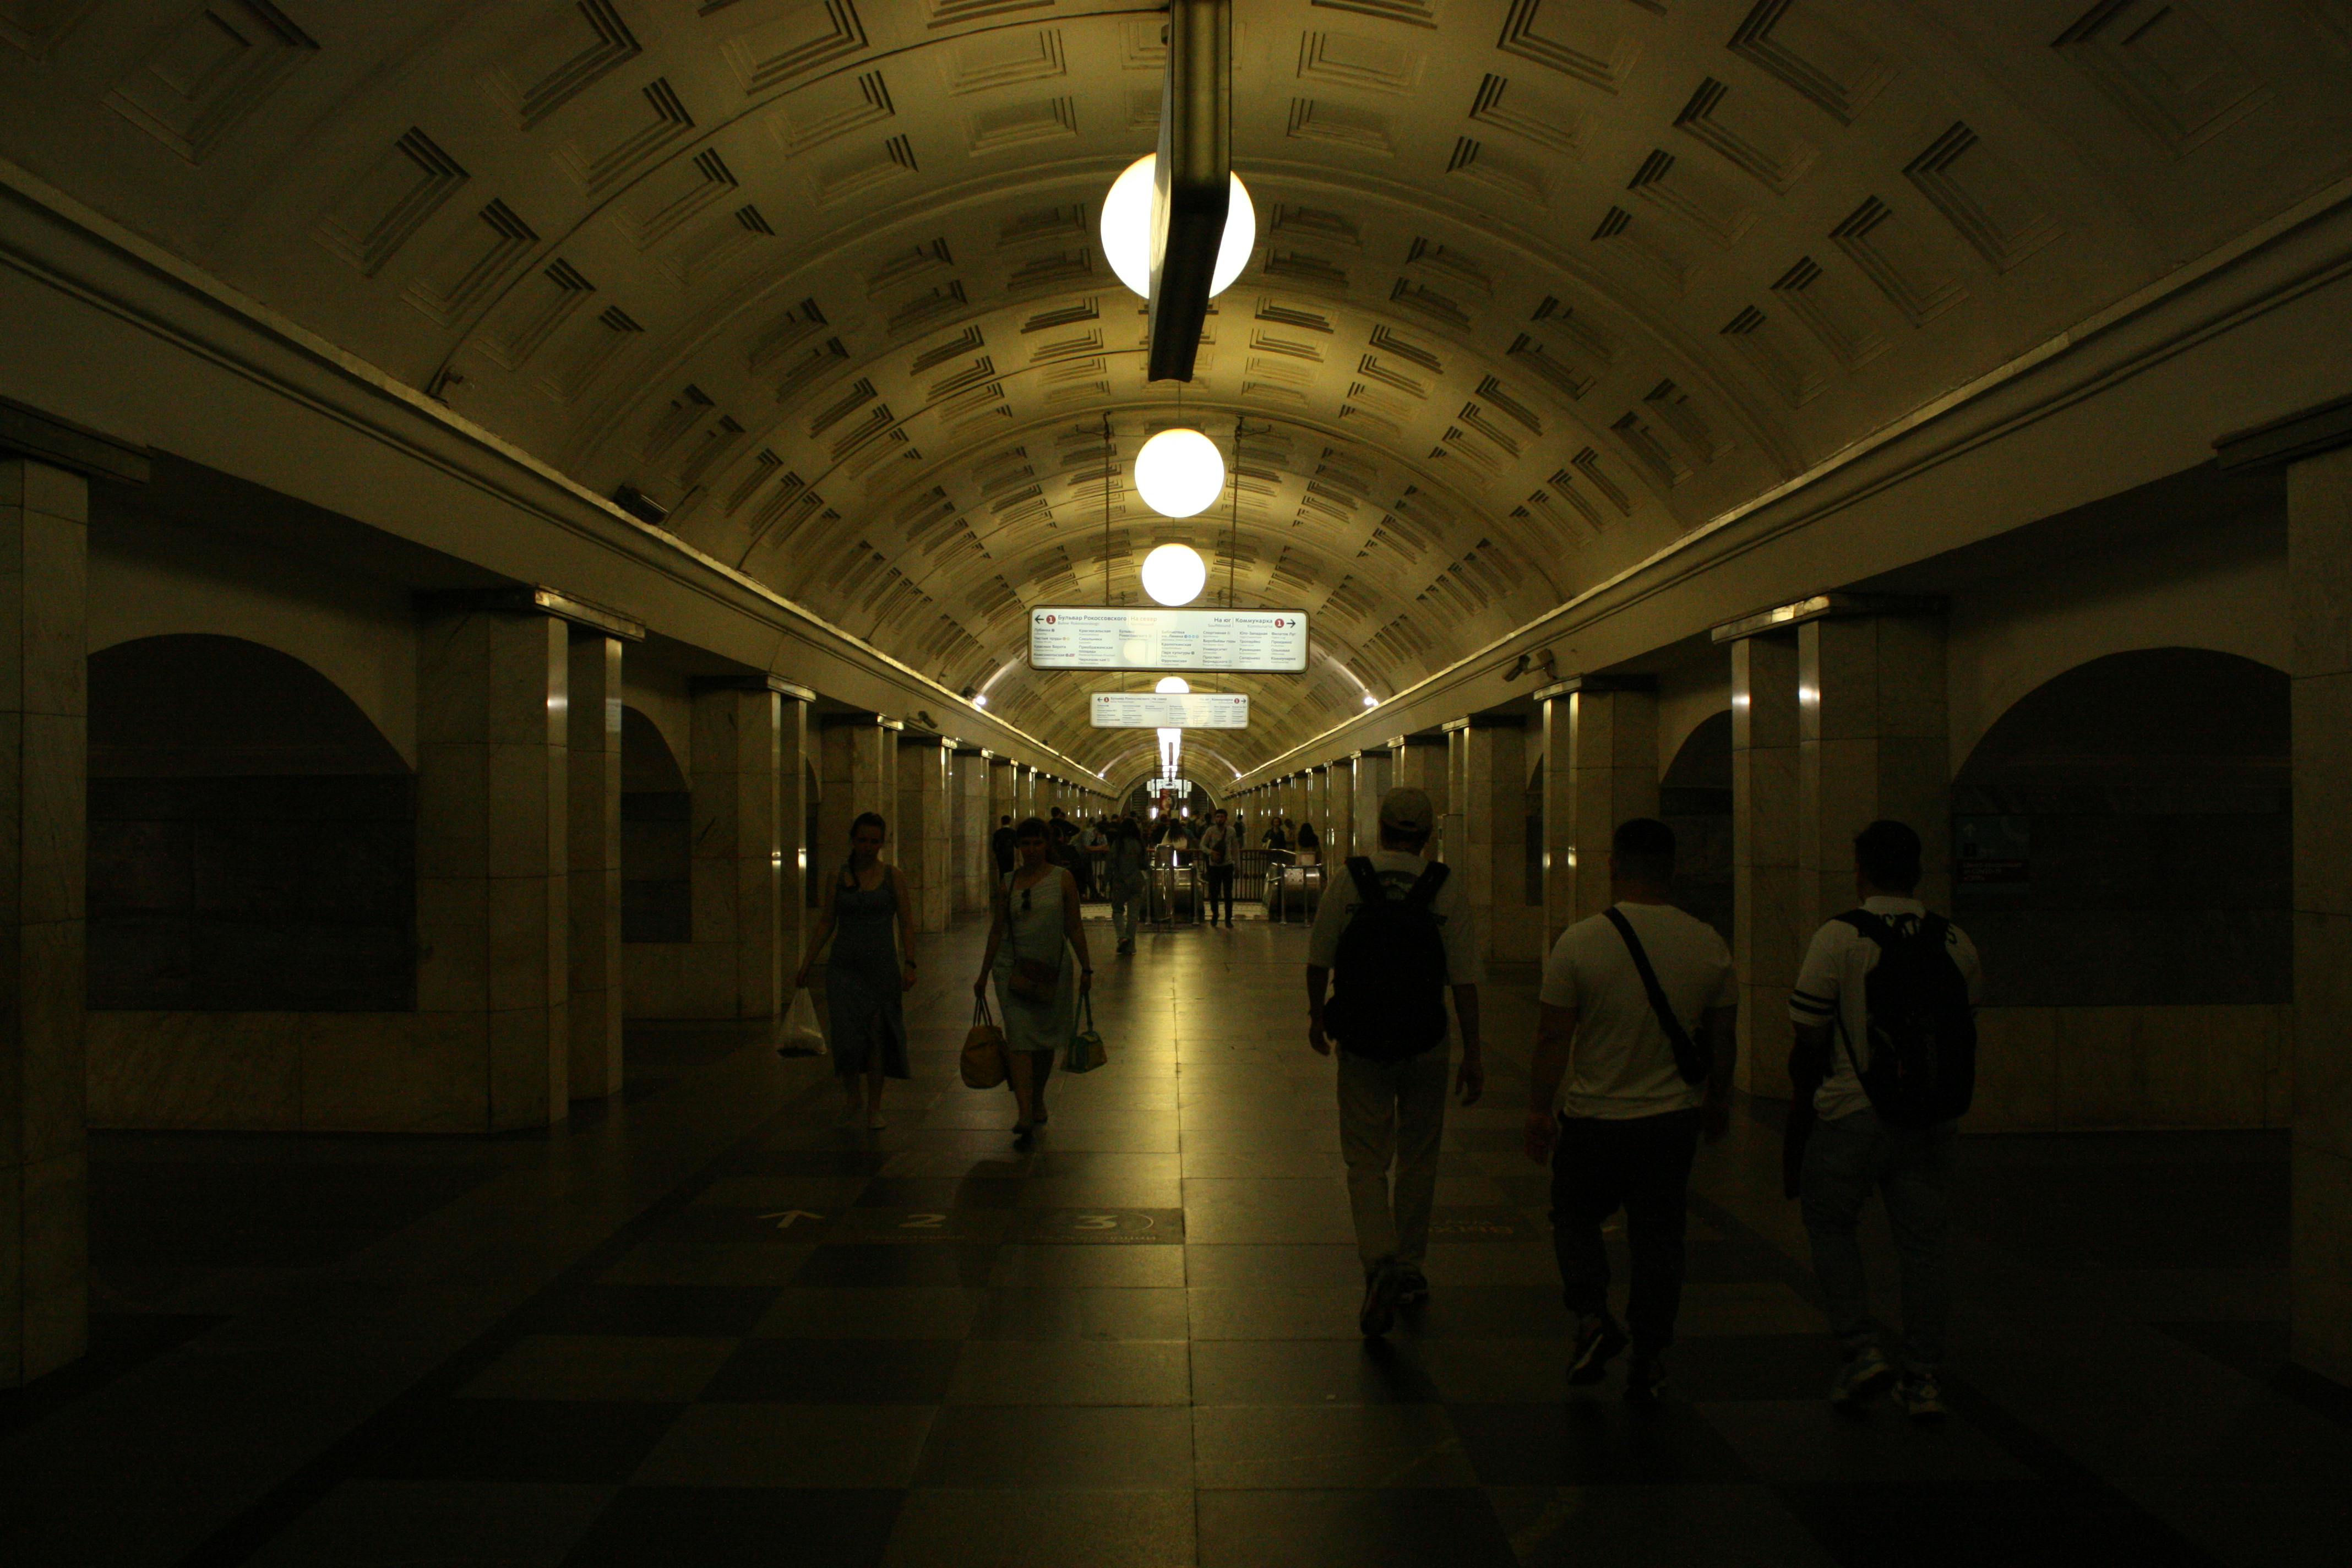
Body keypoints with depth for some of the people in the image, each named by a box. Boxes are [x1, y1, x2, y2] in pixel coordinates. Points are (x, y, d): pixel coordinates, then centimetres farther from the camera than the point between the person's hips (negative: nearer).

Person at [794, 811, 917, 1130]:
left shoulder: (891, 876, 1)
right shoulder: (838, 876, 6)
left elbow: (907, 924, 0)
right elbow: (826, 923, 11)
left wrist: (910, 965, -10)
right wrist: (807, 964, 8)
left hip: (881, 966, -1)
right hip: (844, 966, 1)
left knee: (878, 1035, 1)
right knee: (847, 1035, -10)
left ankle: (874, 1108, 14)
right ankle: (851, 1094, 16)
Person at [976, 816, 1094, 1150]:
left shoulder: (1063, 879, 0)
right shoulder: (1008, 884, 4)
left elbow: (1074, 927, 2)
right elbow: (997, 929, 9)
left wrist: (1086, 968, 0)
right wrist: (984, 974, 11)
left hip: (1054, 969, 0)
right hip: (1013, 969, 0)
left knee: (1046, 1041, 12)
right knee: (1019, 1041, -10)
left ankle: (1038, 1100, 34)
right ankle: (1025, 1117, -15)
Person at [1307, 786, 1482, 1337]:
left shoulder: (1349, 881, -5)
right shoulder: (1448, 889, -6)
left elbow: (1318, 960, 1)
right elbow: (1464, 979, -7)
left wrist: (1316, 1016, 17)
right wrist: (1473, 1054, -1)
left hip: (1361, 1042, 0)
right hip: (1425, 1042, 1)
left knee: (1365, 1160, 4)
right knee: (1418, 1159, 16)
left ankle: (1381, 1264, -16)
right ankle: (1410, 1270, 27)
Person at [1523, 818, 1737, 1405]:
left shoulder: (1580, 942, -14)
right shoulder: (1708, 944, -4)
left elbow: (1553, 1038, -10)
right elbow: (1723, 1038, 6)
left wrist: (1539, 1111, 1)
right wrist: (1718, 1100, 21)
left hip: (1593, 1117, -2)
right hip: (1673, 1119, 2)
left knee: (1576, 1218, 19)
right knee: (1658, 1235, 12)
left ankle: (1592, 1314, 1)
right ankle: (1648, 1361, 16)